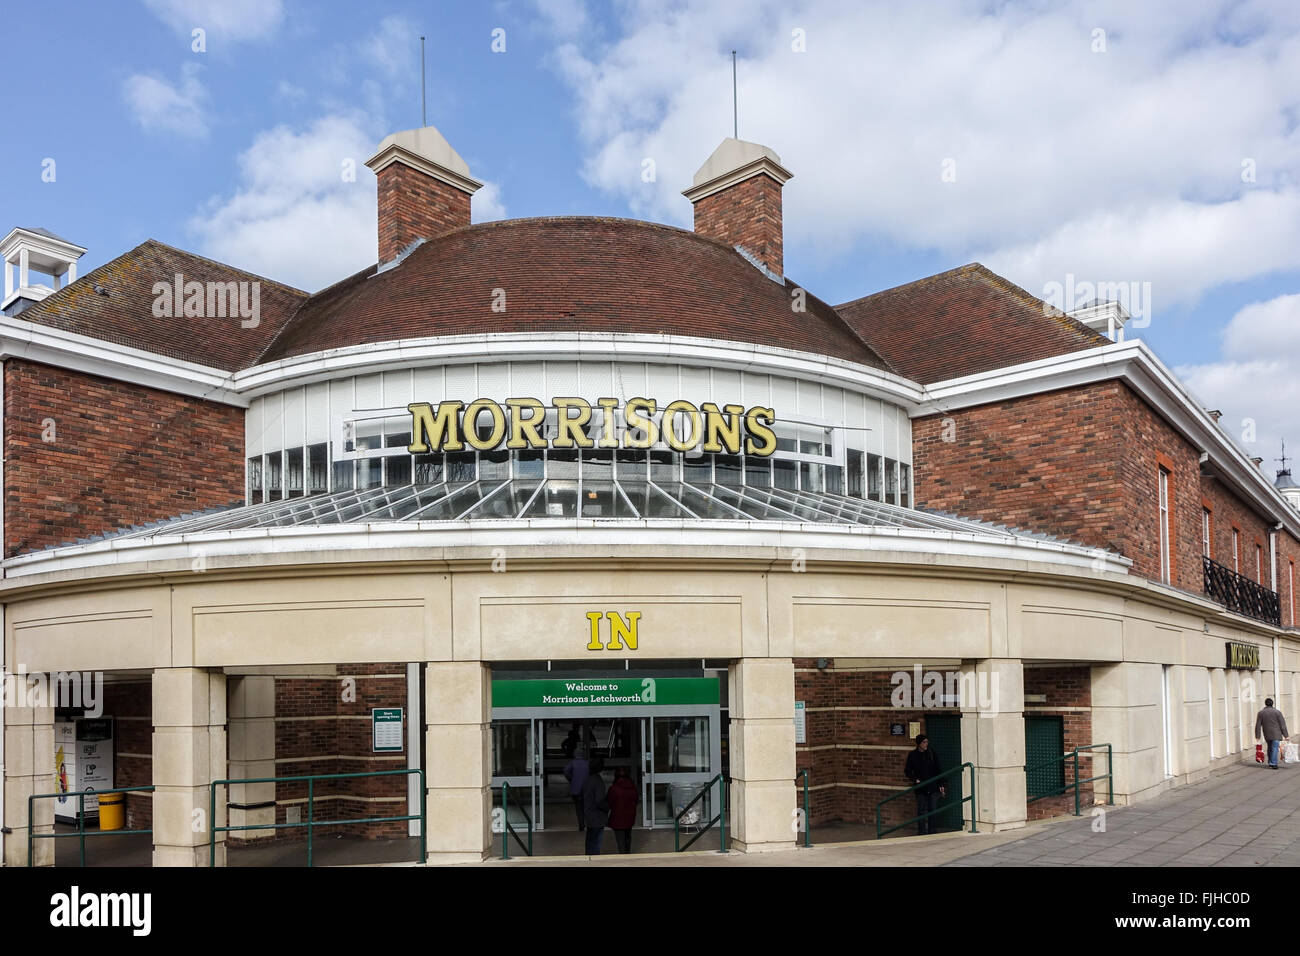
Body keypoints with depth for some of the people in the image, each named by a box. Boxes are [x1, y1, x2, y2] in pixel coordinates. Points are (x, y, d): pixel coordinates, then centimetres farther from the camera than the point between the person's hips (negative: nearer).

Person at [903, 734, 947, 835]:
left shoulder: (932, 753, 4)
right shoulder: (913, 755, 0)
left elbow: (938, 770, 9)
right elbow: (907, 772, 6)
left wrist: (941, 785, 5)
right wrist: (915, 780, -9)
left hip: (933, 787, 2)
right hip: (921, 788, -2)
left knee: (933, 811, 5)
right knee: (921, 811, 0)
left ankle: (931, 832, 15)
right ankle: (921, 833, 7)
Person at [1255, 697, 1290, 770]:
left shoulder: (1261, 713, 3)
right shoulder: (1277, 712, -4)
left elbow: (1258, 725, 2)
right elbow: (1282, 724, -4)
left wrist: (1258, 736, 4)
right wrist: (1285, 735, 0)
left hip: (1267, 734, 3)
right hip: (1276, 734, -3)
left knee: (1270, 748, 18)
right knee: (1275, 748, -5)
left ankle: (1270, 763, 21)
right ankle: (1273, 764, -12)